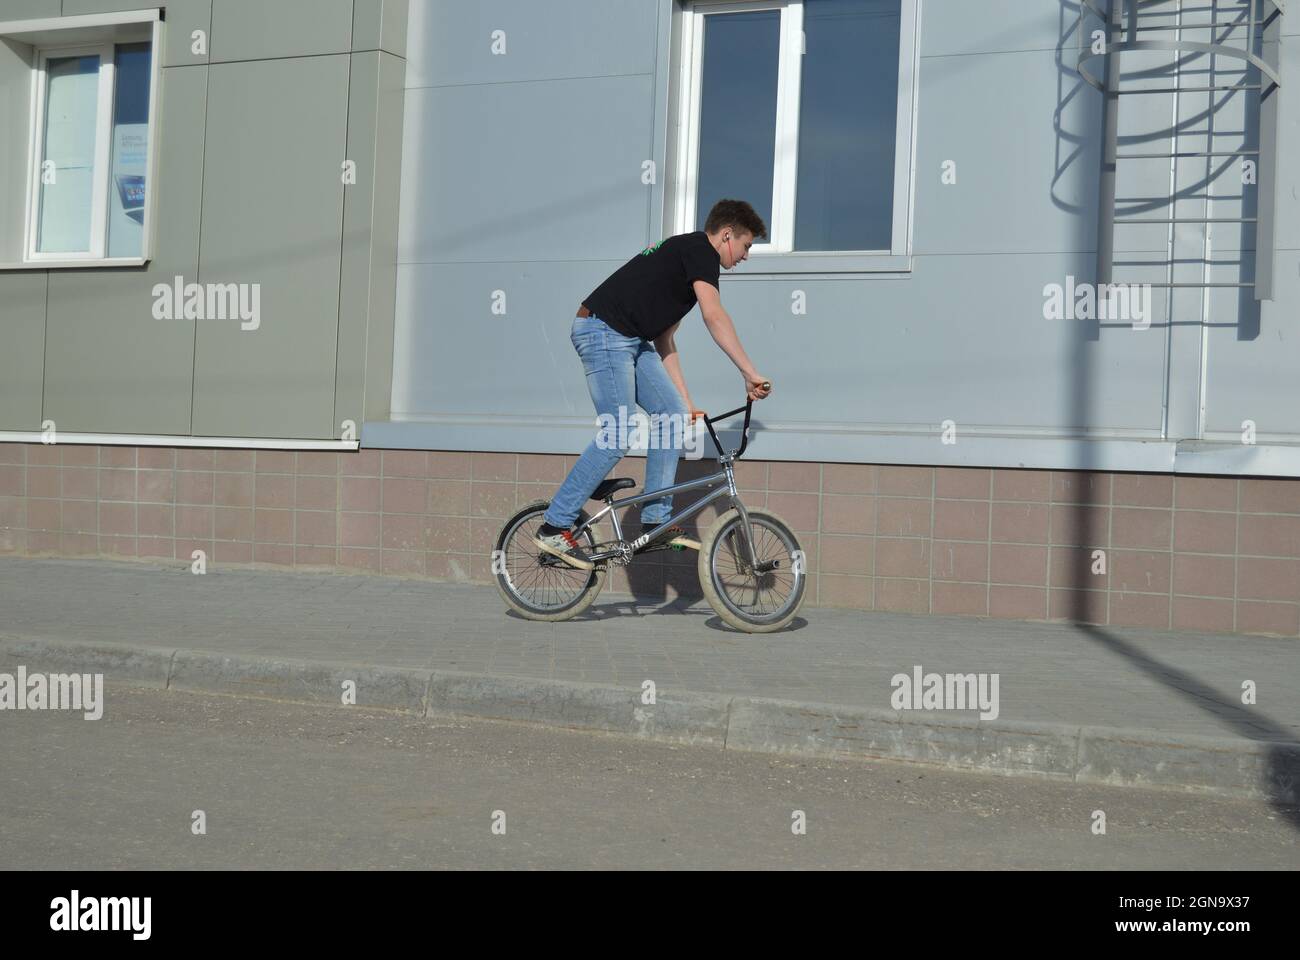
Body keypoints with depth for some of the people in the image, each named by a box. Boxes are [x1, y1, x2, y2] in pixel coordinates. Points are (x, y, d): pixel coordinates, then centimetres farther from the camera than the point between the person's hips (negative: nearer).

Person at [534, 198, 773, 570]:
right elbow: (714, 317, -20)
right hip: (603, 331, -10)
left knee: (672, 414, 4)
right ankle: (554, 527, -5)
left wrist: (686, 402, 19)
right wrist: (751, 375, -21)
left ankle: (656, 520, 8)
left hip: (630, 340, 10)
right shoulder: (700, 249, -6)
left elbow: (664, 340, 22)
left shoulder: (683, 254, 22)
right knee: (617, 438, -12)